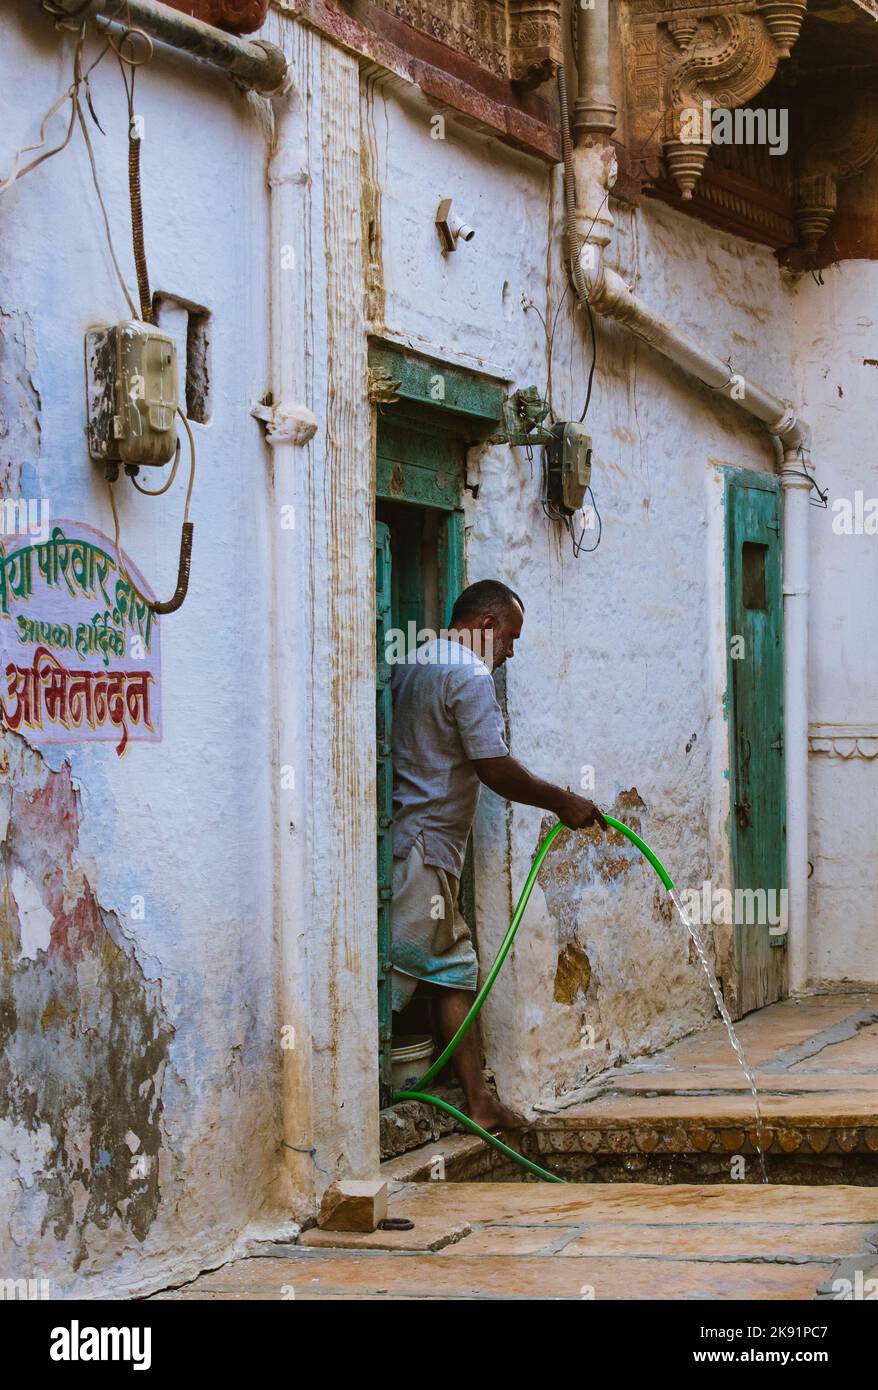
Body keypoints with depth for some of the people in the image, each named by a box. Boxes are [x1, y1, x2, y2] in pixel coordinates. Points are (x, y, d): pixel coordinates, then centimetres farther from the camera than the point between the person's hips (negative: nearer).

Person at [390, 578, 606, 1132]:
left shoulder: (410, 665, 18)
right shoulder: (470, 676, -11)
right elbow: (496, 768, -15)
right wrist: (564, 802, -4)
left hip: (404, 840, 10)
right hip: (422, 848, -10)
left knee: (455, 969, 12)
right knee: (394, 972, -11)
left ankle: (479, 1101, 14)